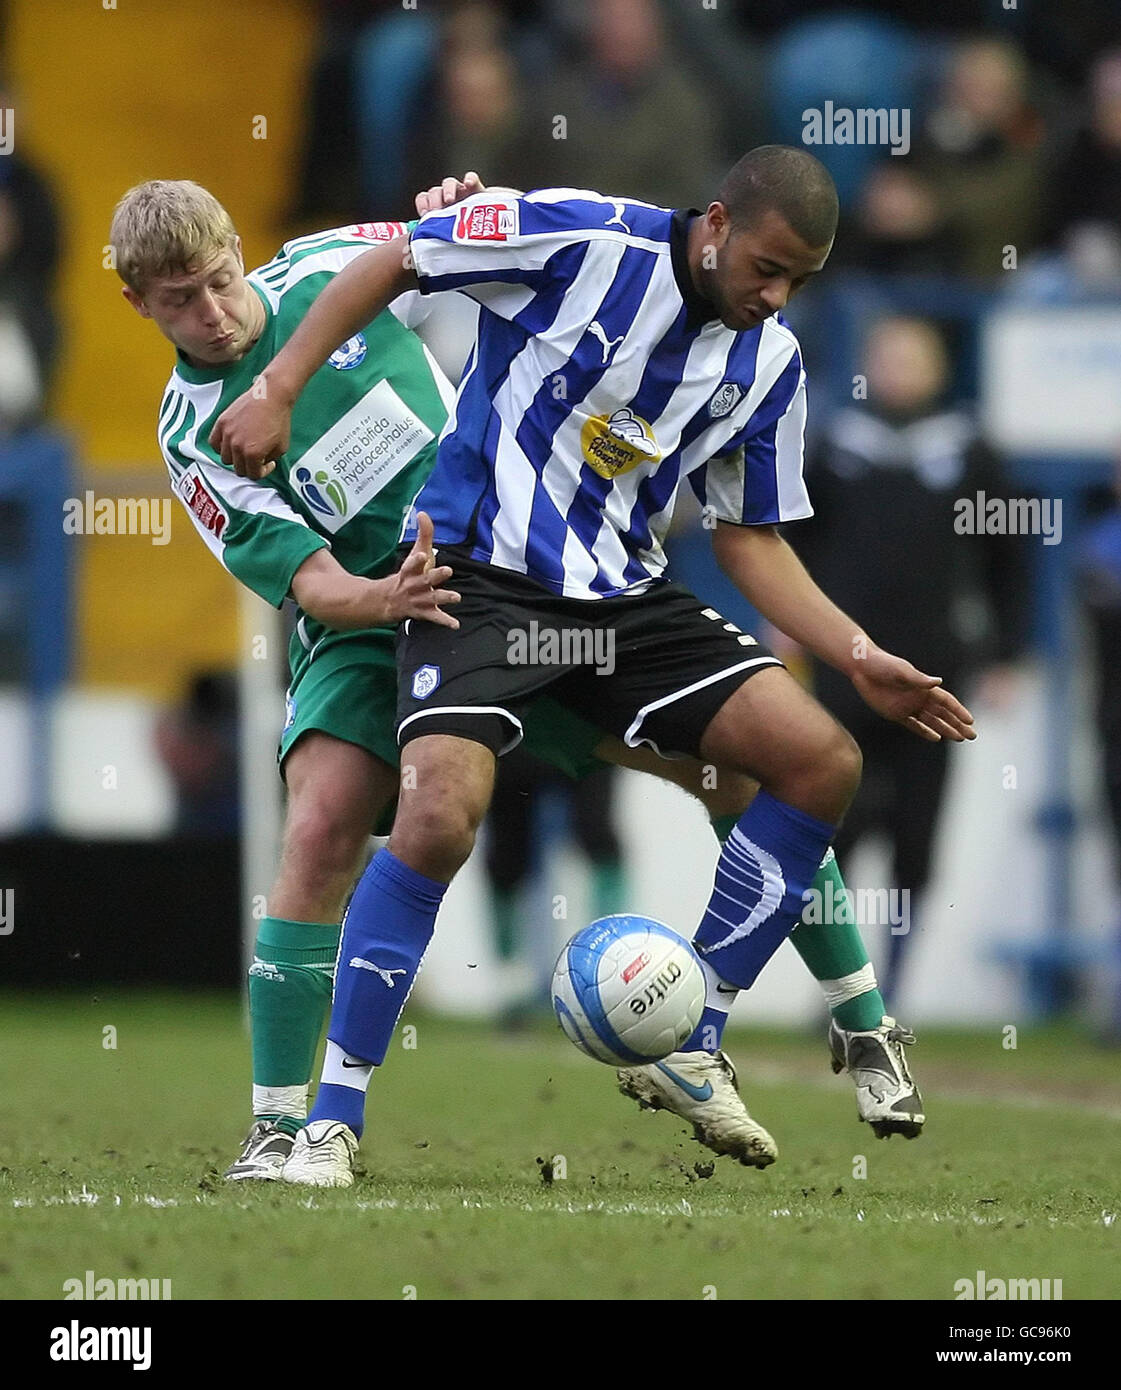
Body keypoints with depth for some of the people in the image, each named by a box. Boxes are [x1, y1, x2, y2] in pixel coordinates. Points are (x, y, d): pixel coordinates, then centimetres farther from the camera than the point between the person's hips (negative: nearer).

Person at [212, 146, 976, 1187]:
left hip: (624, 597, 6)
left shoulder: (768, 364, 5)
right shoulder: (584, 238, -13)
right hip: (478, 580, -6)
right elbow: (393, 264, -5)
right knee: (438, 818, -28)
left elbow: (748, 538, 14)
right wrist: (277, 391, -11)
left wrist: (860, 657, 3)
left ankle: (688, 1051, 4)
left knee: (823, 761, -7)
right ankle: (332, 1120, -13)